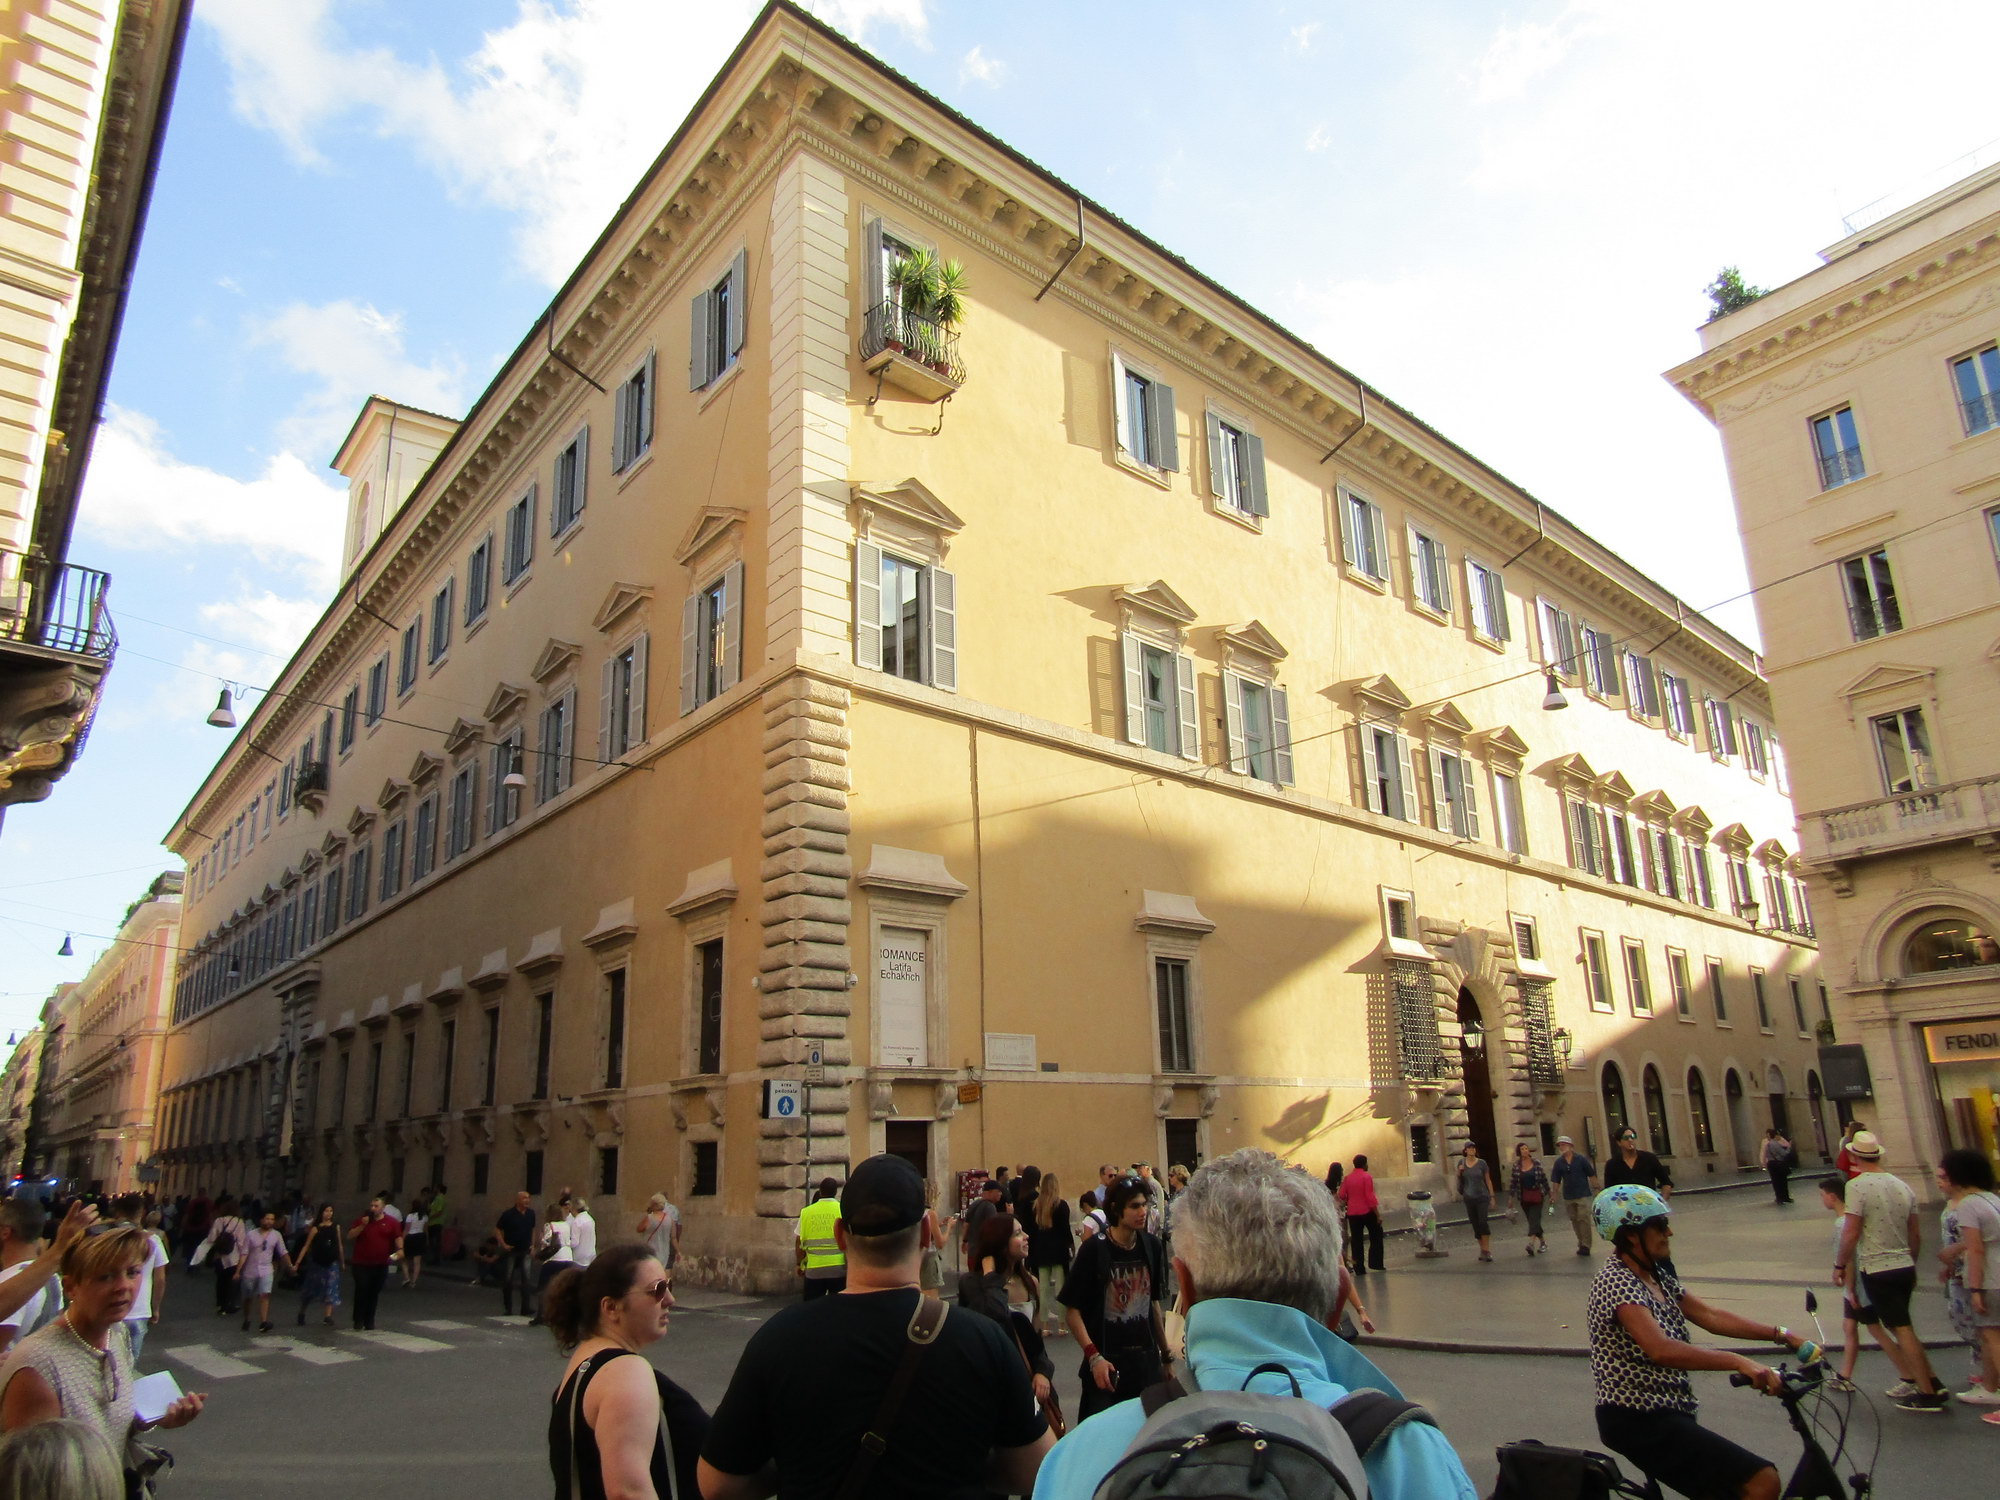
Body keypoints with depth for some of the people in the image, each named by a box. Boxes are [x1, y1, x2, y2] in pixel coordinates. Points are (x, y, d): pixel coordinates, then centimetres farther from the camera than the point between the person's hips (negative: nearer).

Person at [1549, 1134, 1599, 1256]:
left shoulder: (1581, 1159, -5)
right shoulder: (1558, 1162, 2)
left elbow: (1592, 1175, -1)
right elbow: (1555, 1181, 5)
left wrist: (1596, 1189, -4)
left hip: (1583, 1194, -4)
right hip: (1568, 1196, 4)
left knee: (1583, 1219, -8)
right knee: (1574, 1220, 10)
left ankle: (1585, 1245, -3)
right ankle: (1581, 1243, 22)